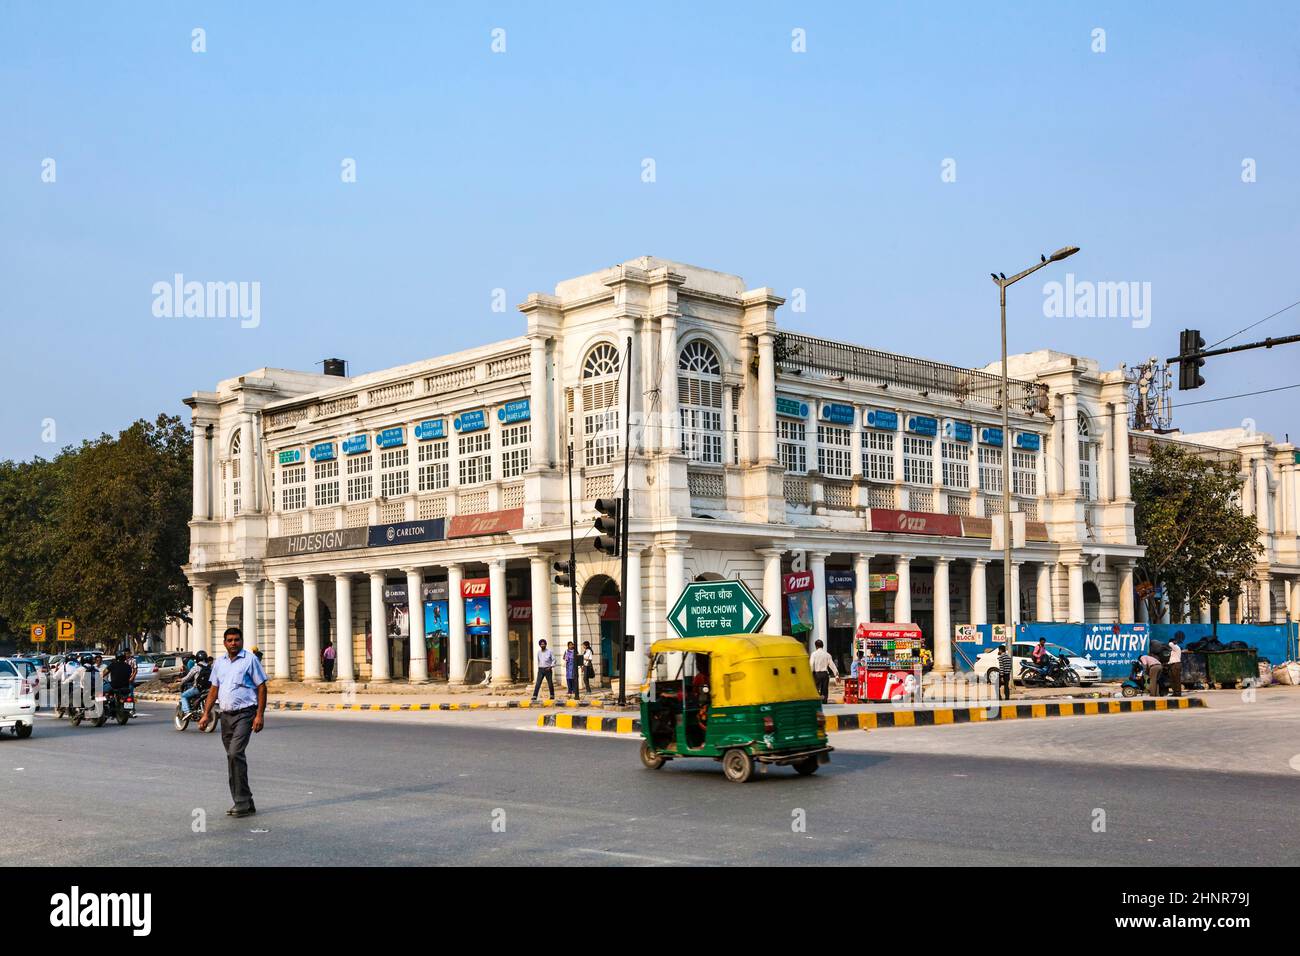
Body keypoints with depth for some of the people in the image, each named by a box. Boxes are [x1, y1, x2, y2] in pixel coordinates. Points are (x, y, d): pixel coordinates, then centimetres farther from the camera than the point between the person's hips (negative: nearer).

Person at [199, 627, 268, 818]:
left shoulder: (250, 660, -4)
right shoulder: (219, 663, 14)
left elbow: (261, 687, -6)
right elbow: (214, 689, 19)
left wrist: (260, 715, -13)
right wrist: (206, 714, 10)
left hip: (245, 714, -7)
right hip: (226, 715, 7)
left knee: (235, 754, -19)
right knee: (233, 757, 8)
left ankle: (243, 801, -16)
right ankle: (243, 803, 15)